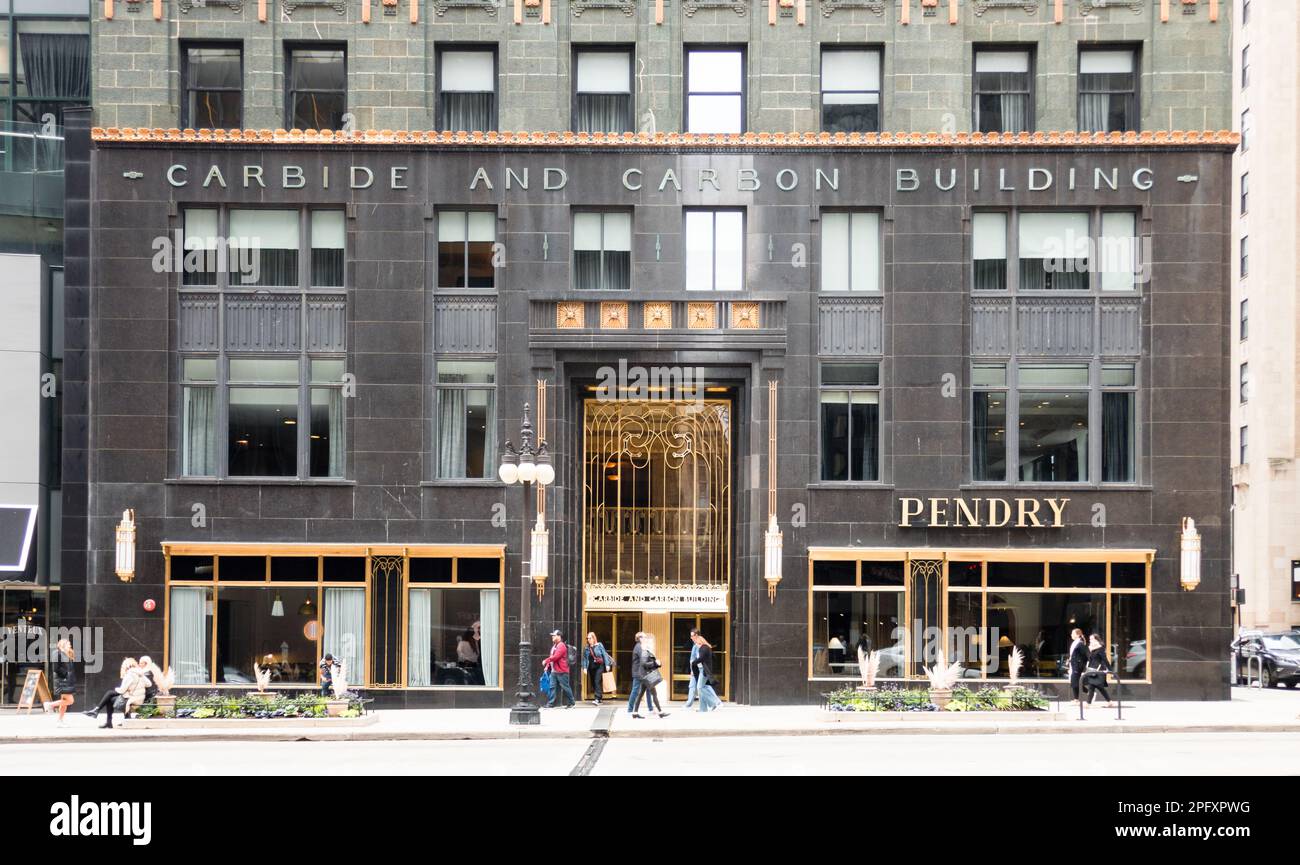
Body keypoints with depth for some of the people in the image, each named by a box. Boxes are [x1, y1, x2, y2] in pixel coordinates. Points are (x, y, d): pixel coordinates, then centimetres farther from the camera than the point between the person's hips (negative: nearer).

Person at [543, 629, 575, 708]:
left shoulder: (561, 646, -13)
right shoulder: (554, 646, 18)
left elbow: (555, 657, -22)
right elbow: (551, 657, 20)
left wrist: (546, 661, -18)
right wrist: (547, 666, 9)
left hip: (561, 671, -9)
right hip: (554, 671, 9)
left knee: (565, 687, -1)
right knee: (553, 687, 5)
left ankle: (571, 703, 9)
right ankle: (551, 703, 5)